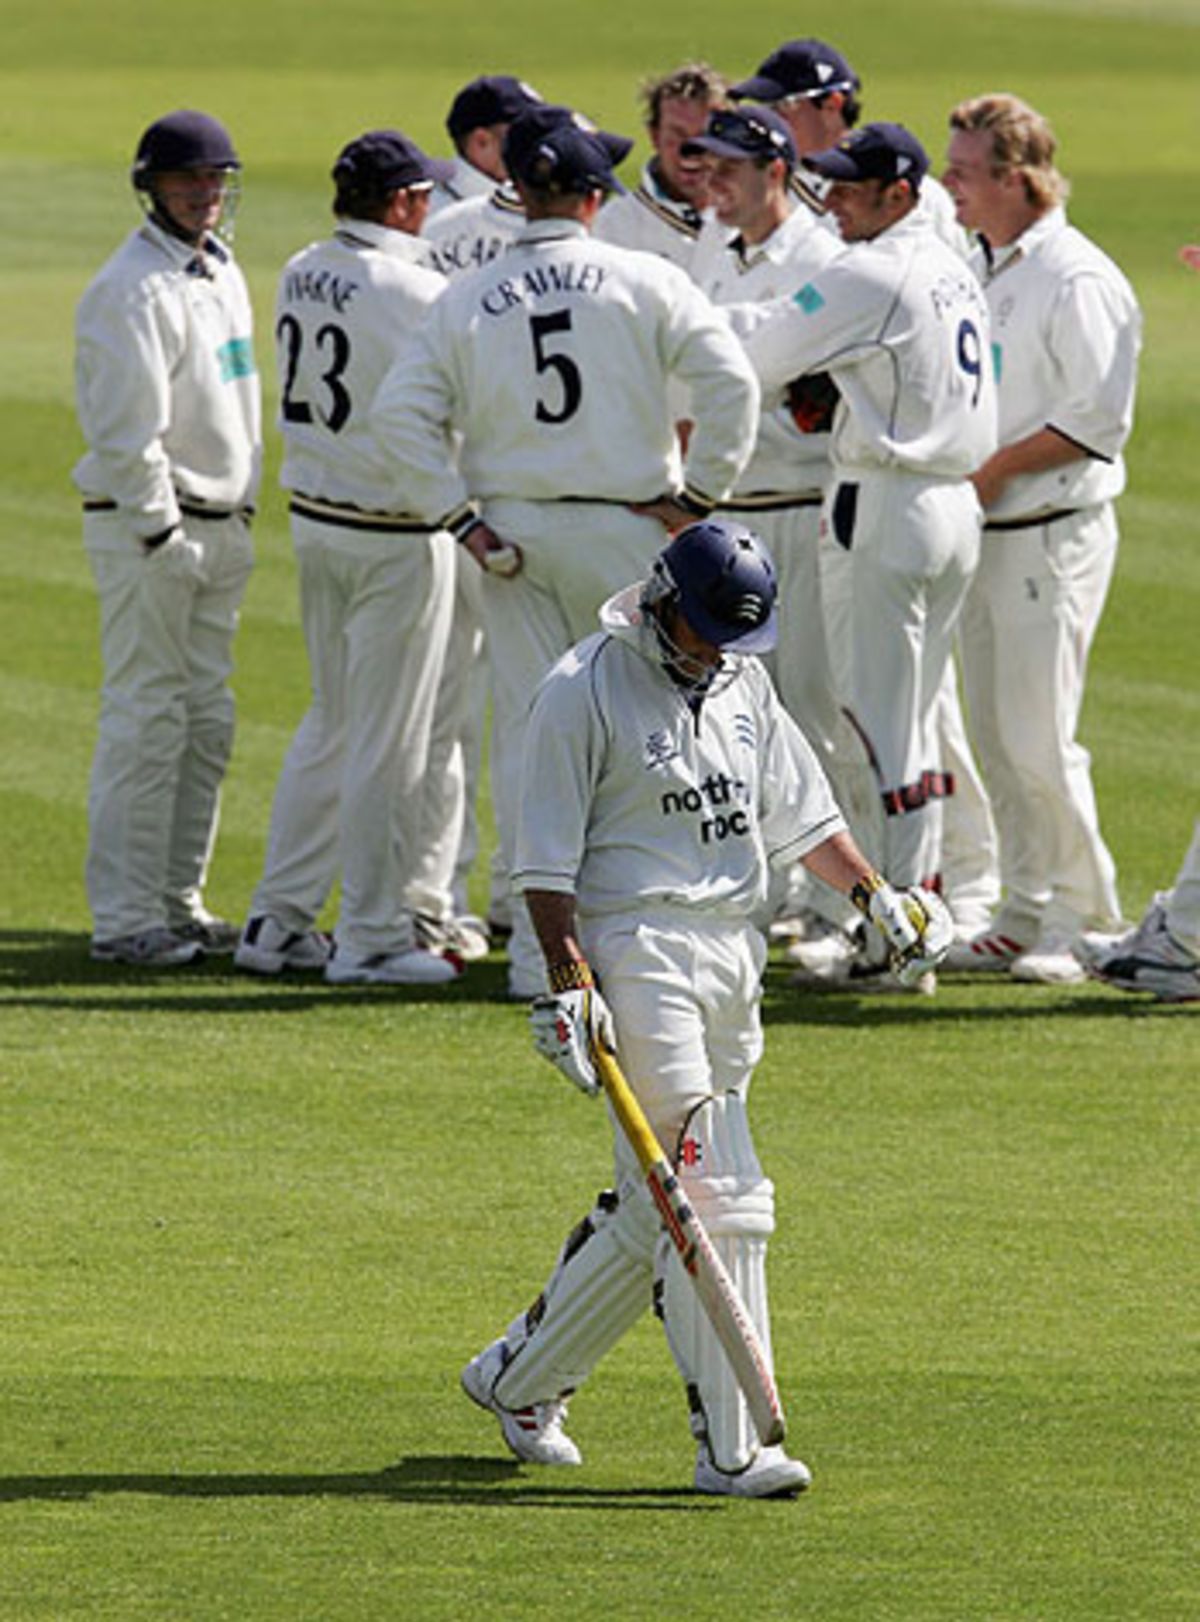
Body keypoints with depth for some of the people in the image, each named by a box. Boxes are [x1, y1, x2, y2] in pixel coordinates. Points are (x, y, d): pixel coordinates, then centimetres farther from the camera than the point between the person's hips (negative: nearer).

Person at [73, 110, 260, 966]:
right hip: (146, 525, -9)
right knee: (146, 718, -8)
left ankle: (180, 902, 18)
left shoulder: (223, 275, 14)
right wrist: (162, 529, -19)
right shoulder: (134, 289, -14)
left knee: (207, 719, 11)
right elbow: (125, 429, -19)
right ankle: (124, 918, -5)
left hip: (220, 525, 9)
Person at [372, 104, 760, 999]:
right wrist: (698, 491, -7)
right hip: (623, 525, -2)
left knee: (528, 735, 5)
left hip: (513, 528, 2)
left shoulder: (468, 300, 1)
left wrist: (461, 517, -3)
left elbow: (402, 412, -6)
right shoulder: (642, 282, -5)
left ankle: (538, 946, 4)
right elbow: (730, 378, -14)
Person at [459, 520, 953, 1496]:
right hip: (635, 951, -8)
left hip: (732, 956, 8)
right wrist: (569, 982, -17)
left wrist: (876, 896, 13)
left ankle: (520, 1378, 27)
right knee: (716, 1200, -13)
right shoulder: (585, 689, -9)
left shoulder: (742, 682, 13)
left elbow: (799, 812, 24)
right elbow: (546, 856, -10)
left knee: (652, 1210, 10)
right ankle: (729, 1450, -12)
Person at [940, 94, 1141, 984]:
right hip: (980, 533, 9)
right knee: (997, 737, 10)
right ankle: (1027, 913, 18)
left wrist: (994, 468, -17)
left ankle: (1081, 918, 2)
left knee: (1038, 740, -9)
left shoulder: (1078, 279, -14)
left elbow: (1098, 418, -19)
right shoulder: (979, 270, 13)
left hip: (1054, 535, -9)